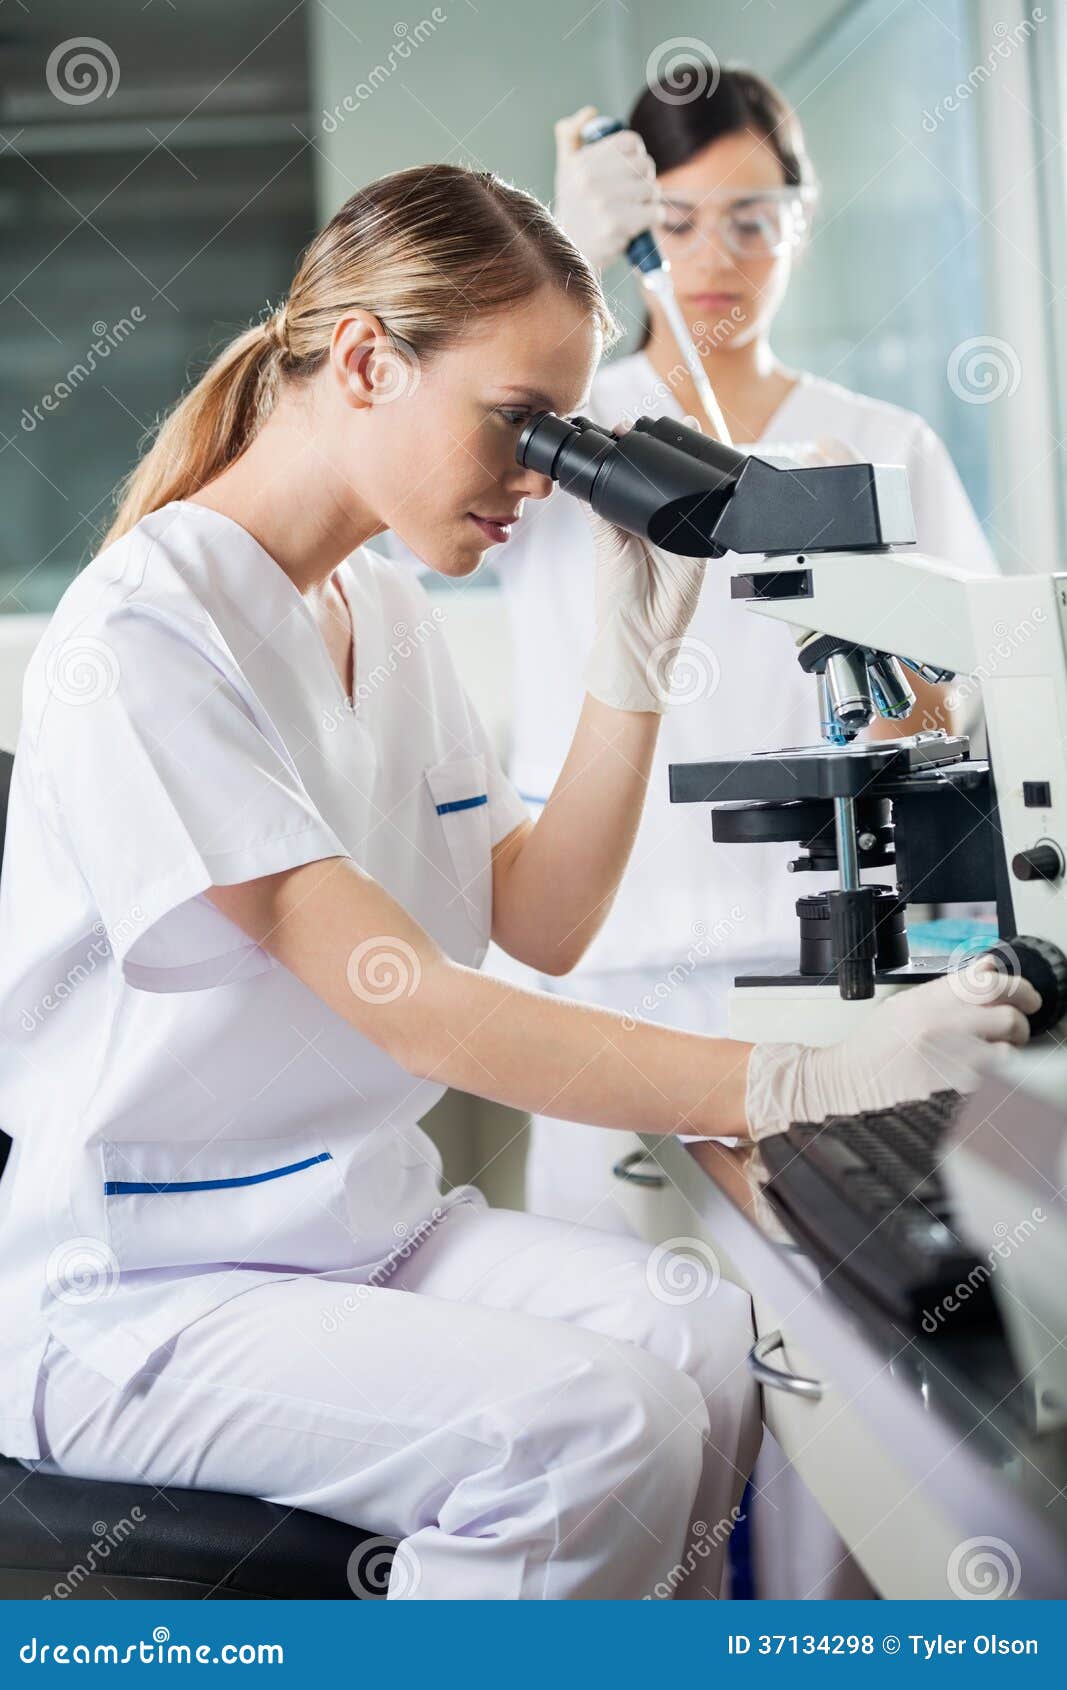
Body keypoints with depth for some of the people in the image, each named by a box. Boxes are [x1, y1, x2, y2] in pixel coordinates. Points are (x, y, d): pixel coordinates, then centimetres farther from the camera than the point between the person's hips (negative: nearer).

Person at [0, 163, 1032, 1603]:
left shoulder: (384, 613, 9)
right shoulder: (144, 632, -19)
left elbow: (538, 929, 7)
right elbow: (412, 1006, -26)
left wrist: (635, 656, -2)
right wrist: (804, 1083, -31)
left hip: (369, 1222, 8)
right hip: (135, 1303, -7)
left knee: (723, 1349, -16)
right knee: (598, 1425, -27)